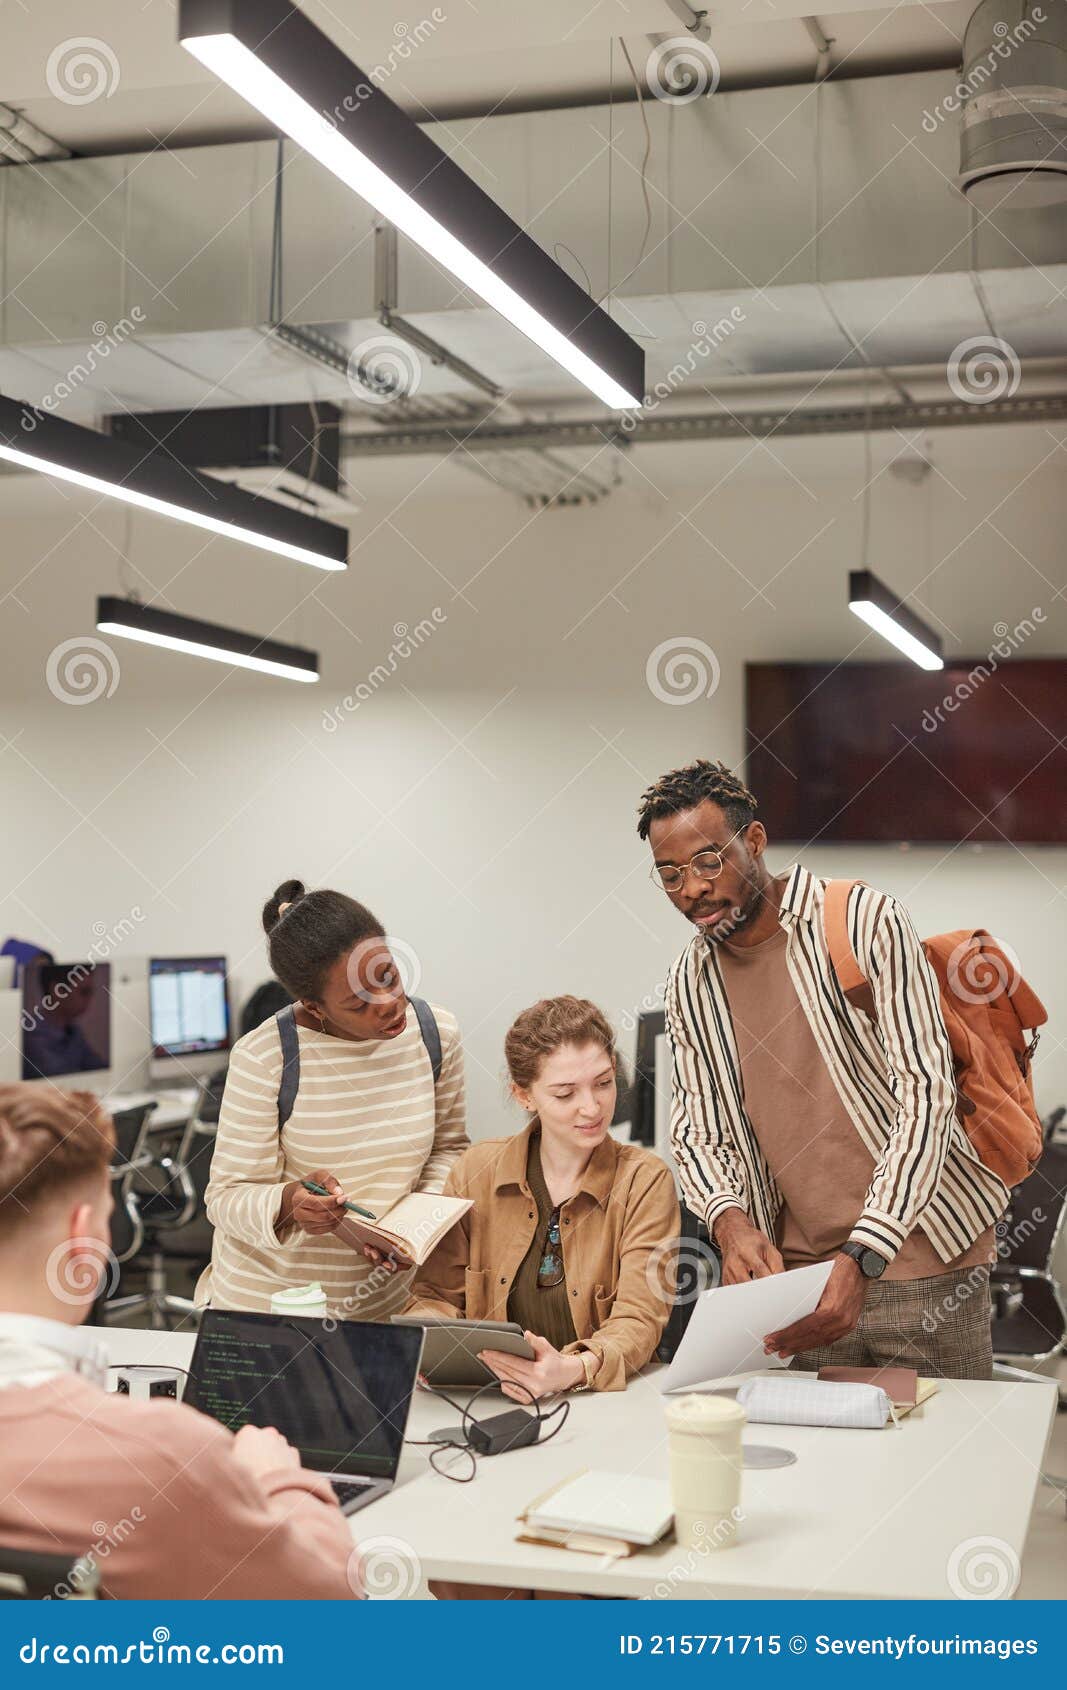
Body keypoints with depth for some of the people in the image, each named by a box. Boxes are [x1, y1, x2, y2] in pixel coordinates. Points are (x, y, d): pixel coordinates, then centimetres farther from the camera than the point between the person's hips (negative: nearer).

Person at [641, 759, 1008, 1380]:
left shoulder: (866, 921, -12)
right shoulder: (691, 981, 6)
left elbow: (925, 1095, -17)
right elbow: (699, 1128, 7)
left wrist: (863, 1258, -26)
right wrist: (730, 1220, -16)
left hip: (921, 1257, -4)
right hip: (793, 1266, 4)